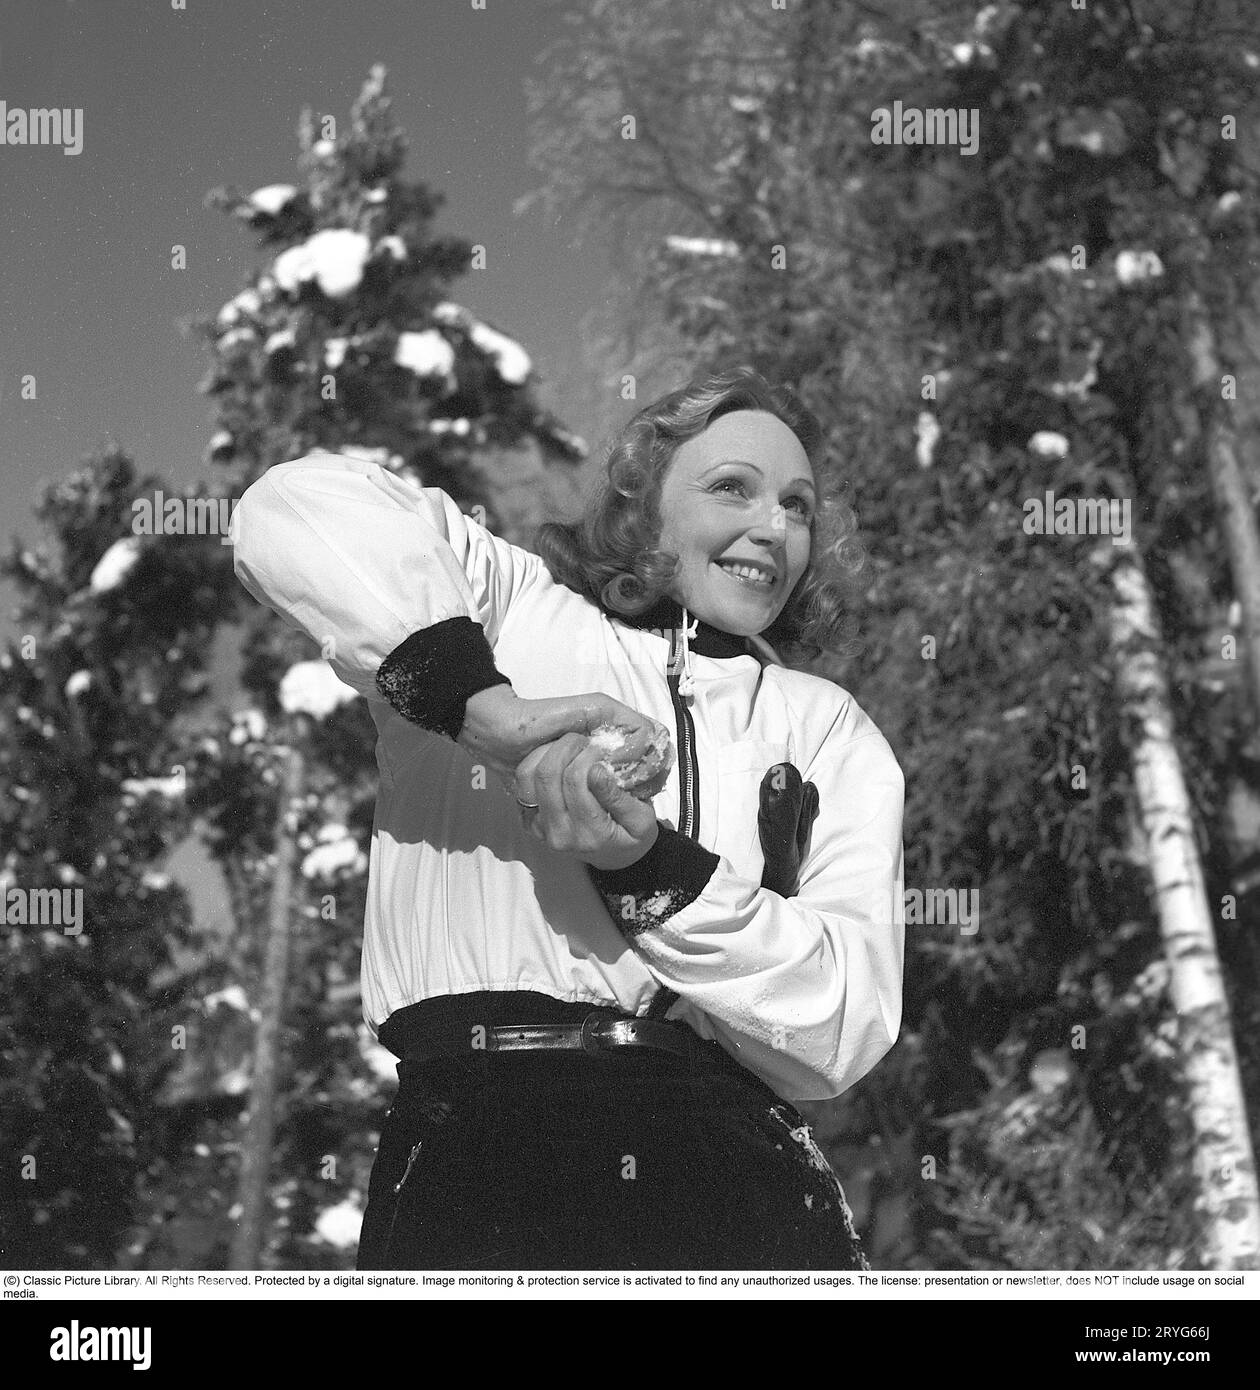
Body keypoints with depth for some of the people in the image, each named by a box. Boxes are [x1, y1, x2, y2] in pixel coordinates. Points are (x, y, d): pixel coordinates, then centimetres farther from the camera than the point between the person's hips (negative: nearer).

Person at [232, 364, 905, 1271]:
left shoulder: (830, 730, 20)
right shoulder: (510, 611, 13)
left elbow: (848, 1025, 6)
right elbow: (298, 509, -5)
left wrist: (651, 866, -9)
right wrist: (479, 701, -14)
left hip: (736, 1188, 3)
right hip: (475, 1172, -2)